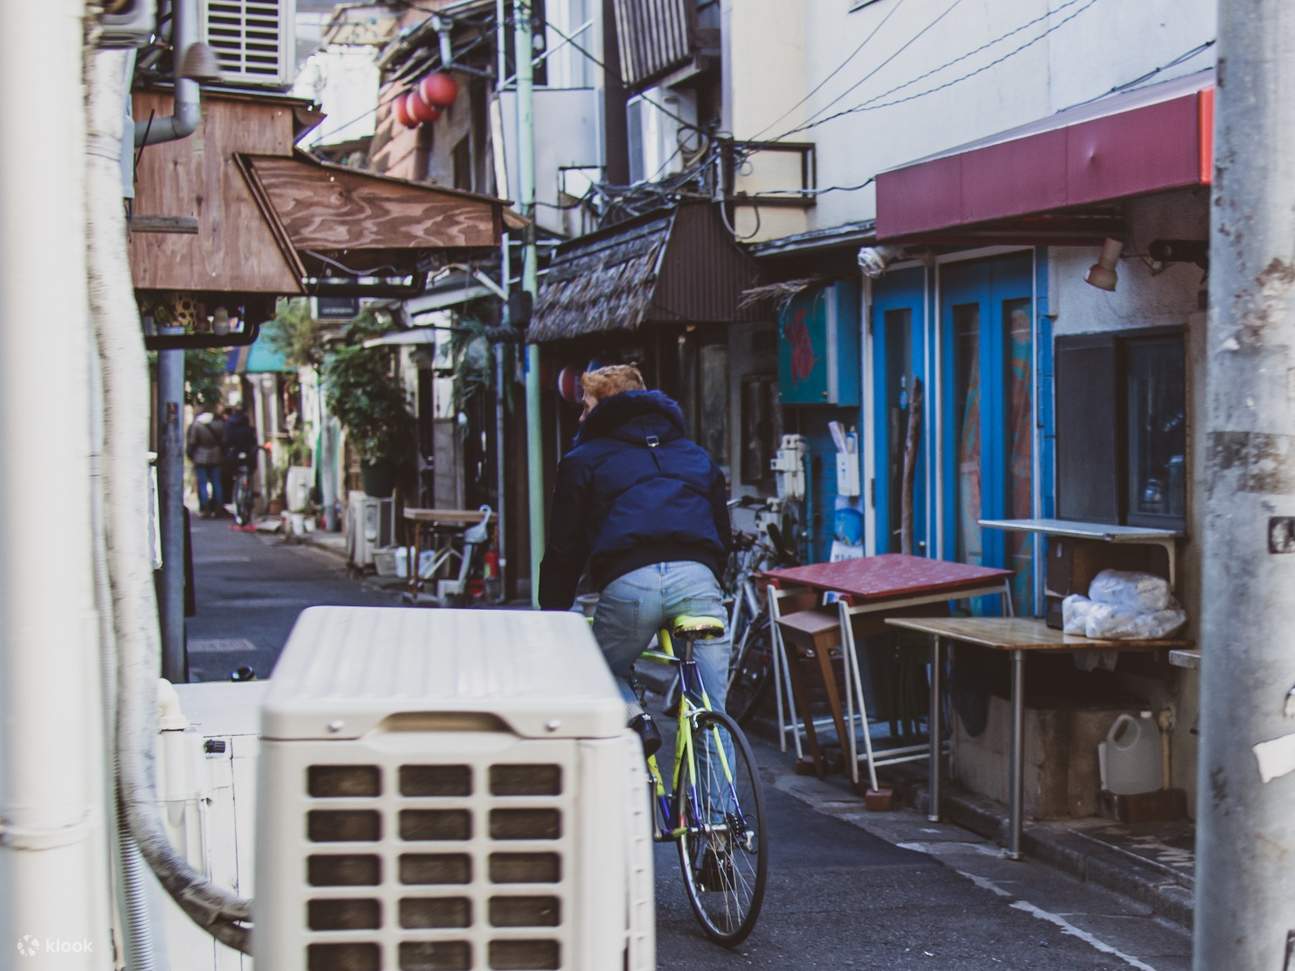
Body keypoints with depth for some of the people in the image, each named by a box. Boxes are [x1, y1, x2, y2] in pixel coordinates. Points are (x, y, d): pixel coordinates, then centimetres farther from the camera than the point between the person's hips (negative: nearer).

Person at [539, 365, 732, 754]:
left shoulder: (585, 459, 20)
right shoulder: (695, 454, 32)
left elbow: (565, 547, 17)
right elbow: (724, 534, 33)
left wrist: (552, 615, 26)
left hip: (629, 581, -3)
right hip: (699, 577, 3)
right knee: (711, 718, 8)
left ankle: (634, 719, -4)